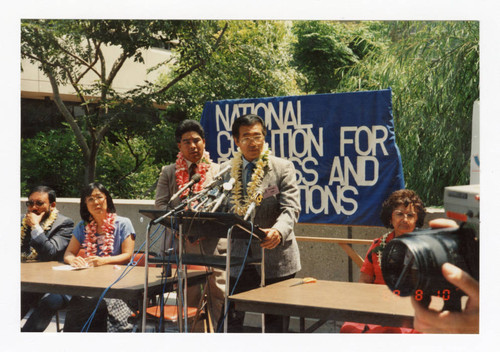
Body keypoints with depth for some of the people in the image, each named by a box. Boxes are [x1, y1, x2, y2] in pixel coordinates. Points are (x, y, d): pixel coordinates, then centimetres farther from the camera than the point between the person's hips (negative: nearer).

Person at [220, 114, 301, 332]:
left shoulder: (283, 168, -3)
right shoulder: (226, 171, 8)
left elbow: (291, 208, -12)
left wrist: (278, 231, -32)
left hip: (275, 259, -3)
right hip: (239, 258, 3)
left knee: (274, 323, 7)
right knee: (232, 319, 7)